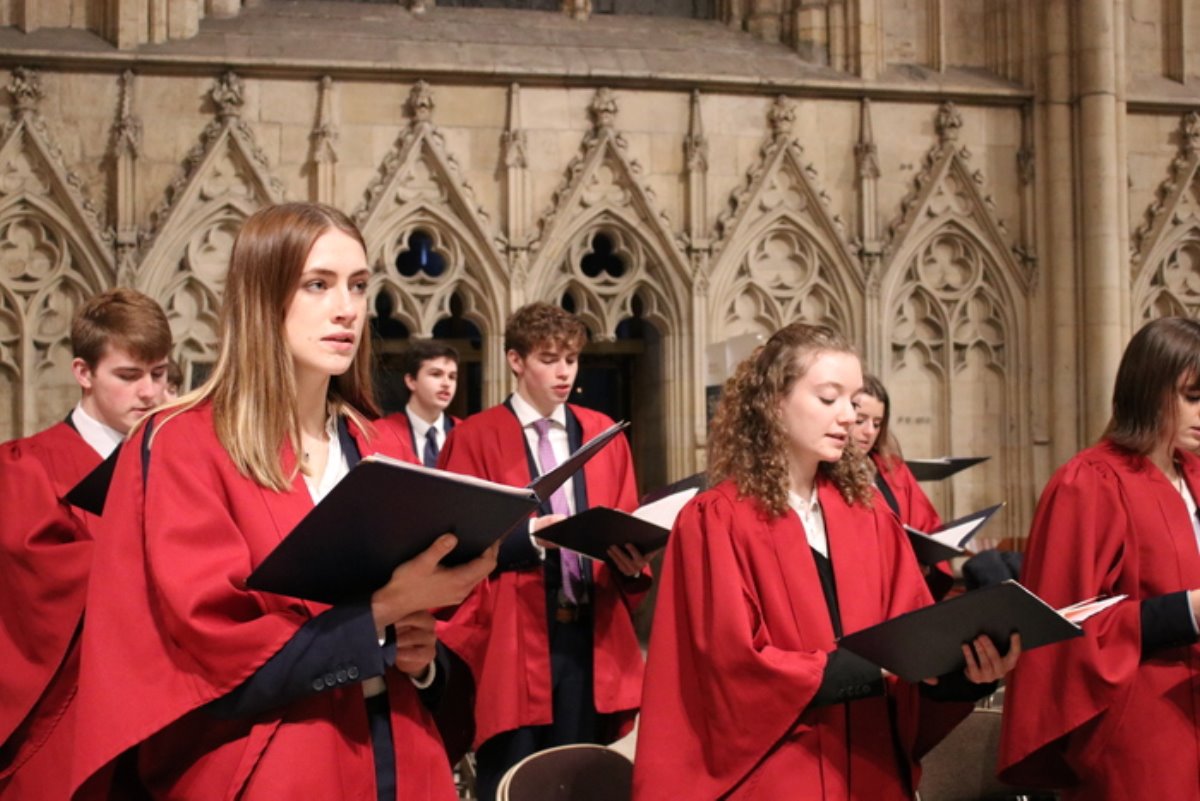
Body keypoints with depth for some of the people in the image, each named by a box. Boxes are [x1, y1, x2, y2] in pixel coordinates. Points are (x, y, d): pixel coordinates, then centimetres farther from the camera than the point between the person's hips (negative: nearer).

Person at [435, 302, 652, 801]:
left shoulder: (603, 434, 13)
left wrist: (631, 560, -9)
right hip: (511, 637, -3)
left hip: (590, 635, 4)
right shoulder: (474, 439, 1)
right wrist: (525, 537, -19)